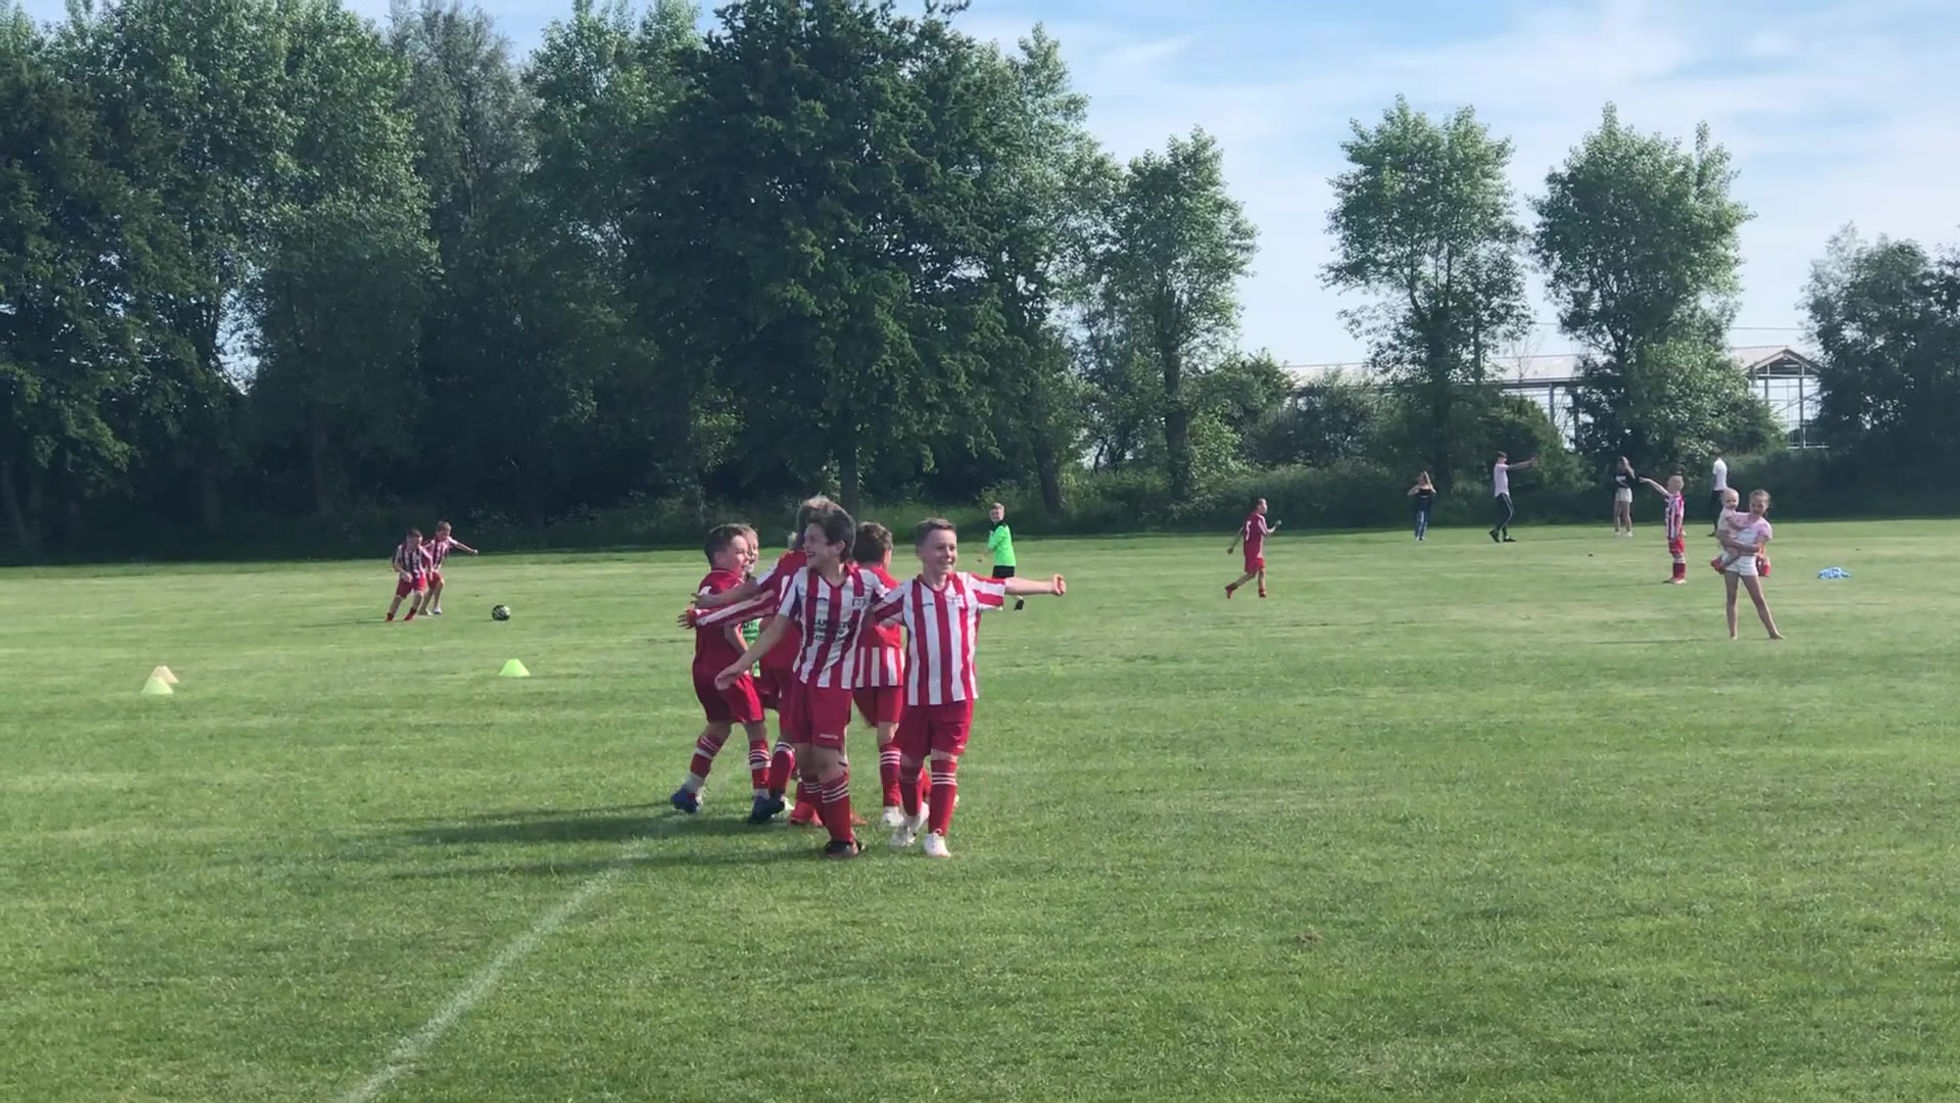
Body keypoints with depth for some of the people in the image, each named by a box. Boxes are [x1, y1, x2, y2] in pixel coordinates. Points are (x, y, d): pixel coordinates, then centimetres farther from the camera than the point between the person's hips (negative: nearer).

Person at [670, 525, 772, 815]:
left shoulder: (706, 584, 12)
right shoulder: (732, 585, -13)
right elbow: (730, 631, -19)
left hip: (704, 668, 8)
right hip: (729, 668, -8)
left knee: (718, 725, 23)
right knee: (757, 728, 1)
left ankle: (690, 789, 23)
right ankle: (763, 796, -2)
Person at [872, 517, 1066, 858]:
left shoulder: (968, 586, 1)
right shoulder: (906, 594, -4)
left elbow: (1008, 586, 11)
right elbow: (870, 616, -1)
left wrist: (1048, 586, 13)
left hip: (959, 693, 0)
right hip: (918, 693, 0)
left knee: (945, 762, -2)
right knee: (909, 760, 12)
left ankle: (936, 835, 4)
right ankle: (913, 815, 40)